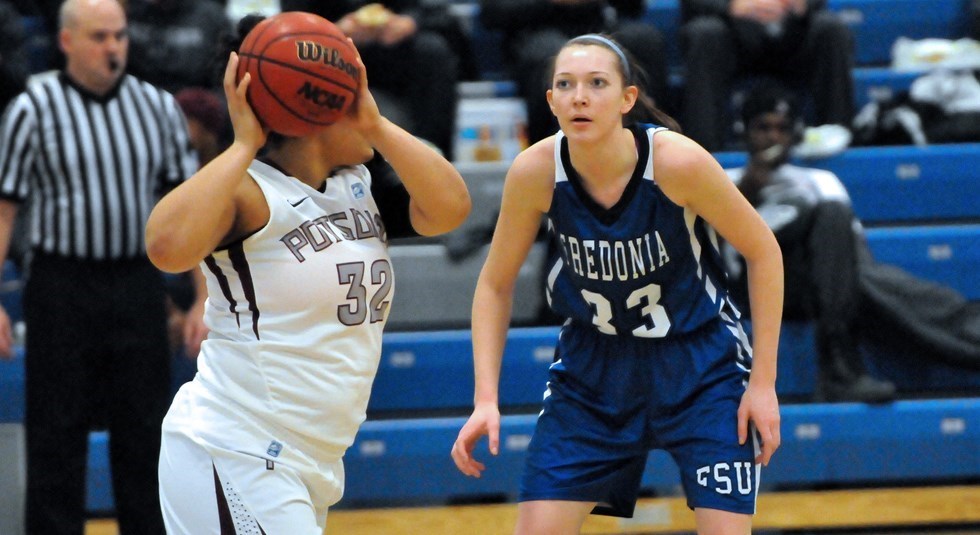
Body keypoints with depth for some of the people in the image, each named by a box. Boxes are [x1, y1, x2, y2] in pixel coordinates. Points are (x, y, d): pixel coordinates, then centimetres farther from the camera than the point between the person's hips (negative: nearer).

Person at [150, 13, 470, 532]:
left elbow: (449, 207, -4)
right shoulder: (248, 193, -13)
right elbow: (168, 247, -32)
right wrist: (243, 145, -23)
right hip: (230, 459, -8)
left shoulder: (361, 190, 10)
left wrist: (375, 124, -7)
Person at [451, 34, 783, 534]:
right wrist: (486, 399, -11)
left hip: (699, 362, -2)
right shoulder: (535, 171, -18)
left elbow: (763, 252, -11)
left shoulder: (676, 161, -25)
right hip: (593, 365, 2)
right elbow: (495, 285, -3)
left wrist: (763, 381, -11)